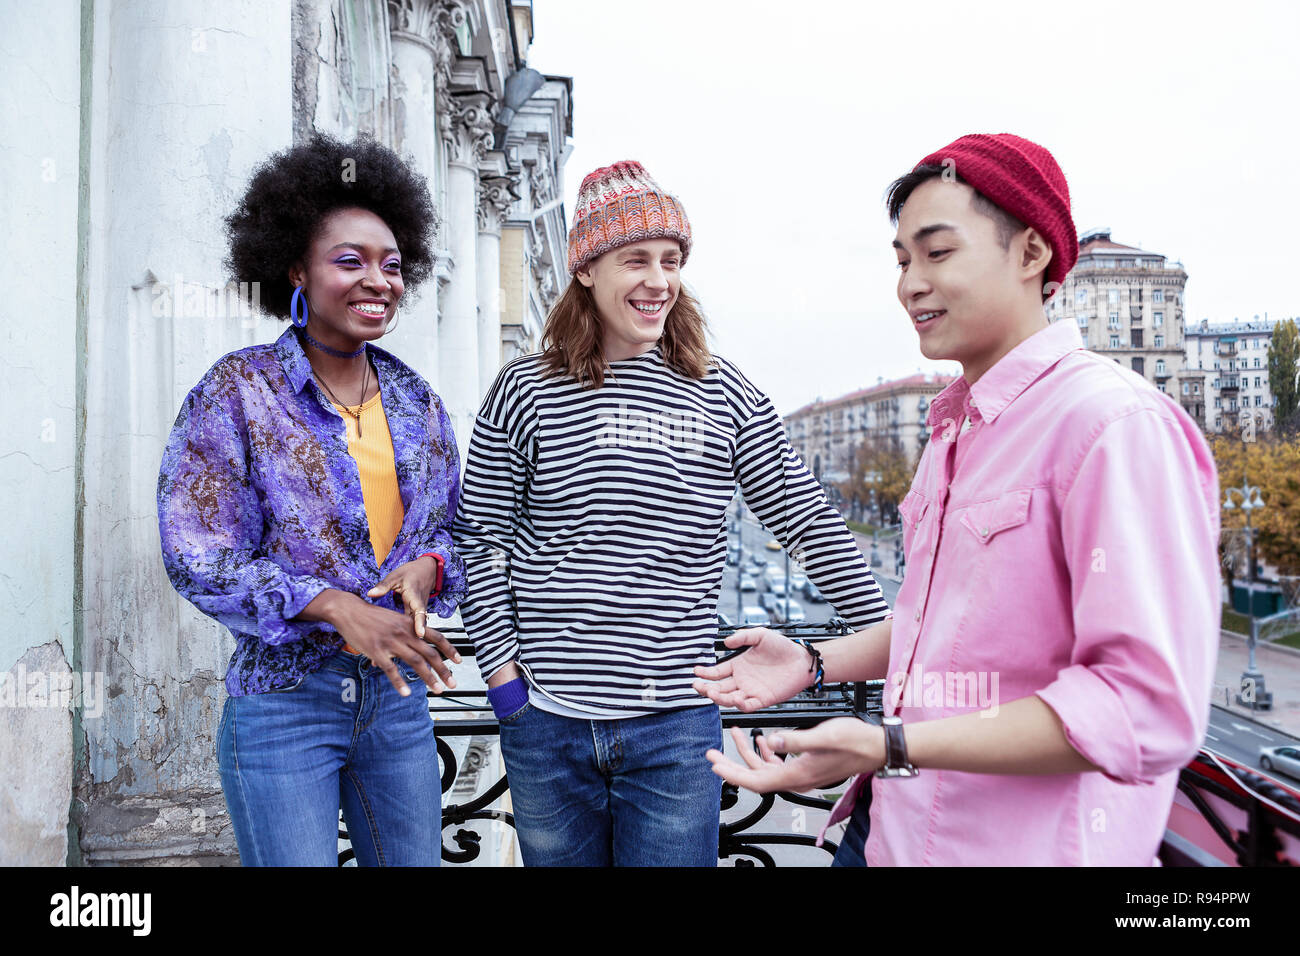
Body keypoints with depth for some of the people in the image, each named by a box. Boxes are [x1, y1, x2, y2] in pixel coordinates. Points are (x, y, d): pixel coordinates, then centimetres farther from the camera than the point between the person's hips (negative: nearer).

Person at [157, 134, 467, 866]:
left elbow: (455, 526, 12)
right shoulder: (238, 391, -8)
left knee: (414, 859, 17)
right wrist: (335, 607, -23)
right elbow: (199, 557, -11)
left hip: (398, 692, 5)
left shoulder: (416, 400, 6)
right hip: (284, 696, -4)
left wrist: (426, 566, -12)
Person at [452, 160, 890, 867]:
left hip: (677, 728, 0)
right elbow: (482, 539, 2)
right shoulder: (525, 390, -1)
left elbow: (810, 525, 4)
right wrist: (502, 670, -3)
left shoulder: (723, 395, 1)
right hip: (545, 722, 0)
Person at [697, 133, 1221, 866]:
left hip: (1031, 843, -7)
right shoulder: (956, 428, 12)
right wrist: (816, 665, 13)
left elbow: (1148, 705, -24)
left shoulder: (1115, 422, -17)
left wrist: (889, 747, -29)